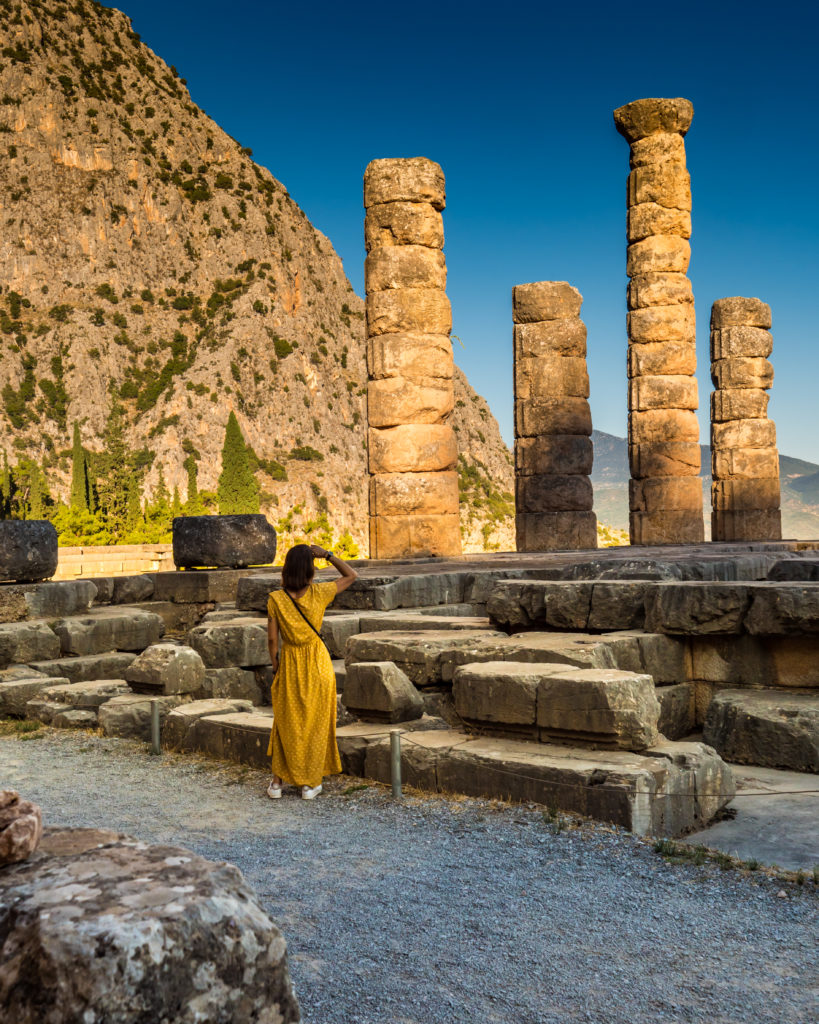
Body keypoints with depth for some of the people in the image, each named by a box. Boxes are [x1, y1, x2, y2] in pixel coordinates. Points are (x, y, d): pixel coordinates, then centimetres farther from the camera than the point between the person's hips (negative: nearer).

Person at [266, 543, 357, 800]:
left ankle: (277, 782, 21)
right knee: (315, 723, 12)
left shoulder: (275, 599, -12)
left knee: (285, 723, 16)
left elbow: (272, 638, -8)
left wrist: (275, 665, 7)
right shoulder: (319, 594, -13)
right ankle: (311, 784, 18)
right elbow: (352, 575, 1)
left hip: (289, 666, 1)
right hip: (317, 665, -1)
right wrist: (327, 554, -3)